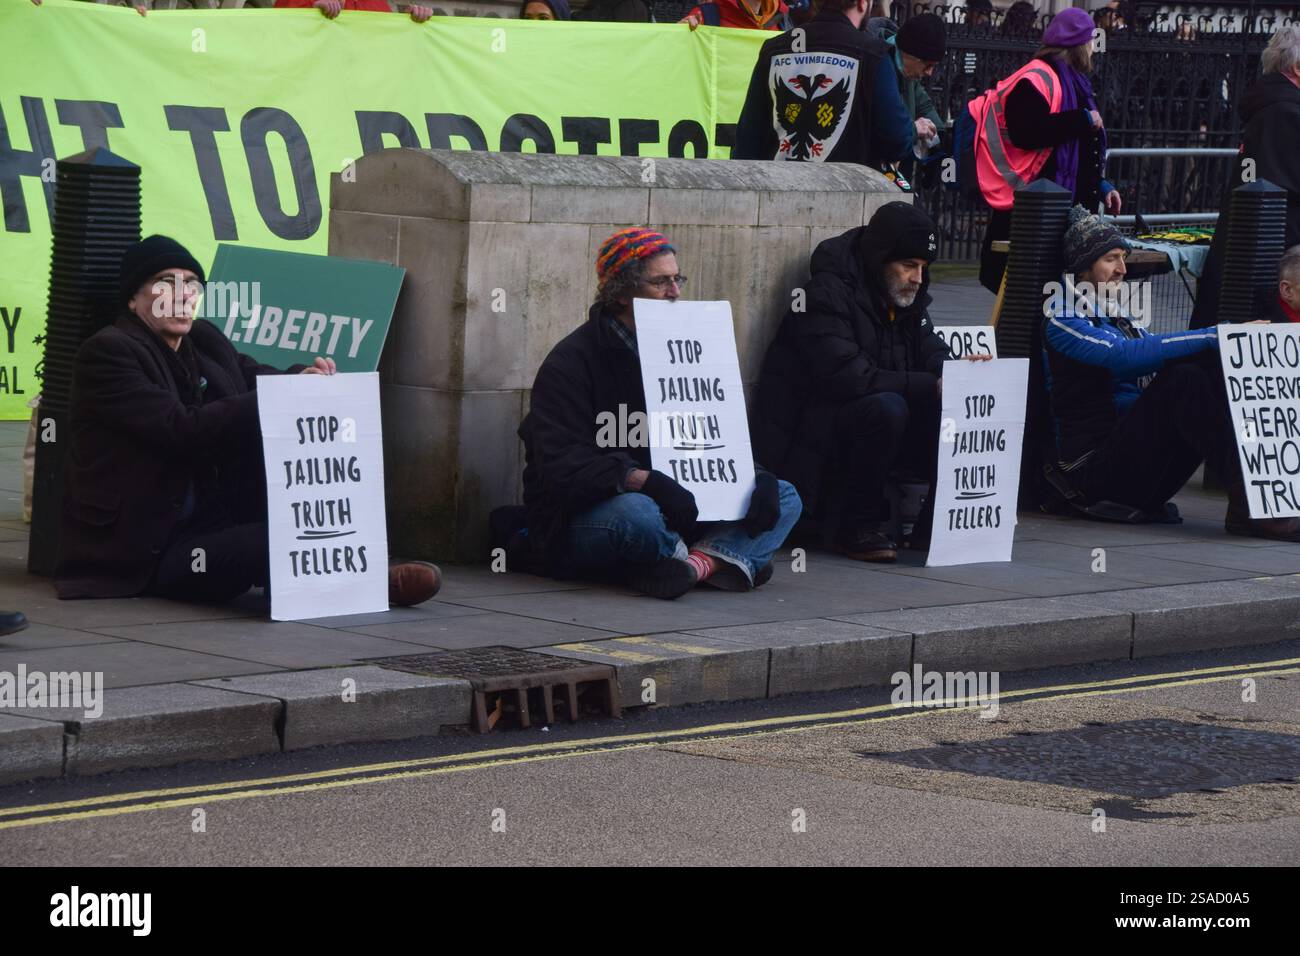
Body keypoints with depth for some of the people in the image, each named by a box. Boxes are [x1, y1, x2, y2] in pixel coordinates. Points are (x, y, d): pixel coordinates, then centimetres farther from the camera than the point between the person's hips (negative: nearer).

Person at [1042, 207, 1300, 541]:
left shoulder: (1115, 316, 25)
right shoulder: (1062, 319, -4)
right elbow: (1126, 355, -21)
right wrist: (1215, 336, -24)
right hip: (1093, 465, -8)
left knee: (1213, 366, -13)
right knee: (1183, 379, -28)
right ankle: (1246, 505, -36)